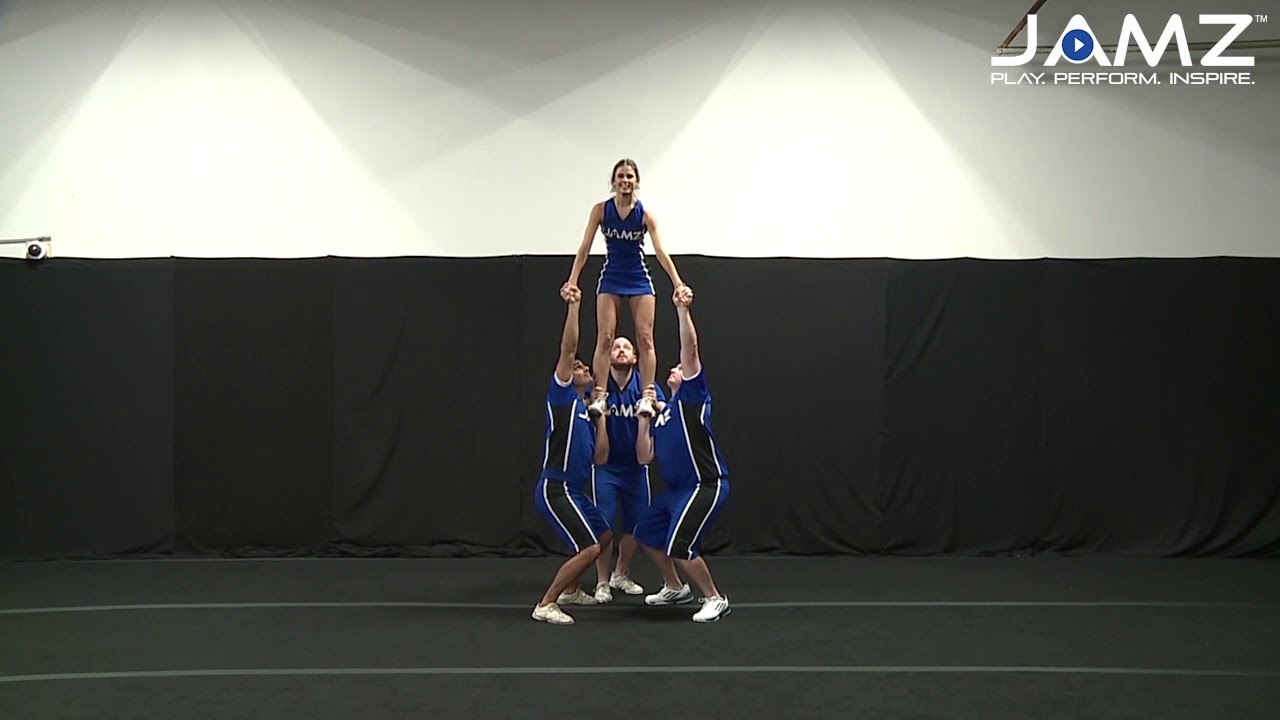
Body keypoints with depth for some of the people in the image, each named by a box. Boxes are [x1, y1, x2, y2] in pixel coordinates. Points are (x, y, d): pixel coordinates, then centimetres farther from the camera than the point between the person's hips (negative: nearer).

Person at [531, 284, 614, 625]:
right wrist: (574, 306, -18)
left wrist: (602, 417, 5)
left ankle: (570, 590, 35)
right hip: (555, 489, -9)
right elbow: (568, 348, -15)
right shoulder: (562, 395, -4)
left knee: (604, 536, 22)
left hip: (575, 490, 9)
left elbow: (600, 457, 10)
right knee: (589, 548, -15)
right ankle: (545, 605, -8)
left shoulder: (588, 411, 17)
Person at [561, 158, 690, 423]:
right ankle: (600, 396, -10)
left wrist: (678, 283, -20)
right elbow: (585, 247, -7)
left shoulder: (645, 213, -10)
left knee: (645, 338, -5)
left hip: (639, 280, 0)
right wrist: (572, 280, -15)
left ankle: (647, 397, -5)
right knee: (604, 338, -8)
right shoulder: (601, 209, -7)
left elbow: (660, 251, -13)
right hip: (611, 279, 0)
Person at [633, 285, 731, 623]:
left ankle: (715, 599, 3)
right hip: (677, 489, 9)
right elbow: (644, 457, 11)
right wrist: (644, 418, 5)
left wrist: (682, 310, -25)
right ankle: (675, 588, 38)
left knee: (679, 547, -16)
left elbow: (690, 349, -17)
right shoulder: (662, 413, 18)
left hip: (706, 485, -9)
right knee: (647, 535, 19)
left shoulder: (692, 396, -2)